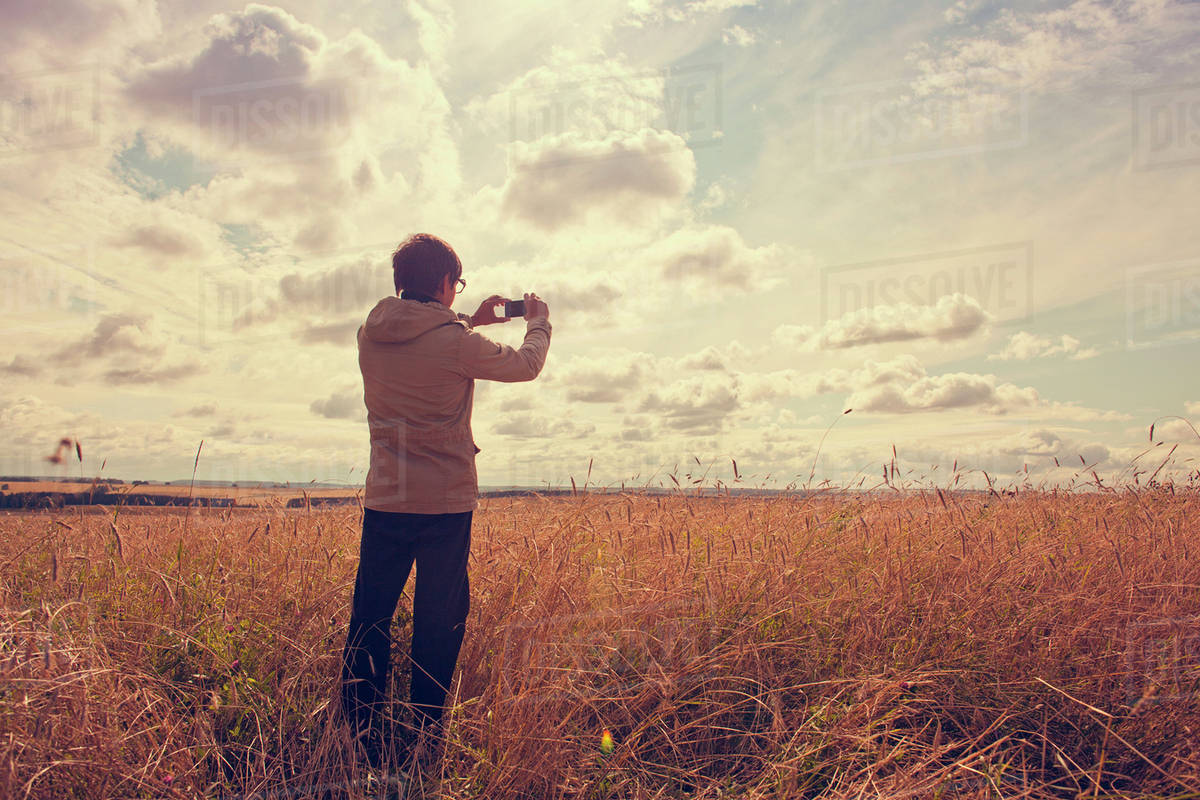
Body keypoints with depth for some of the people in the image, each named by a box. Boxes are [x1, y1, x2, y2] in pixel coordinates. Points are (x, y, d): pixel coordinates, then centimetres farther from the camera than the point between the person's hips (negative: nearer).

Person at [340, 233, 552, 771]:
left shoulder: (370, 337, 3)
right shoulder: (455, 342, -12)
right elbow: (525, 365, 3)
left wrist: (469, 323, 29)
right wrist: (539, 322, 22)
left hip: (384, 501, 4)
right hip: (446, 503, -4)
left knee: (369, 622, 10)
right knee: (438, 626, 7)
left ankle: (364, 747, 15)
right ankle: (425, 746, 16)